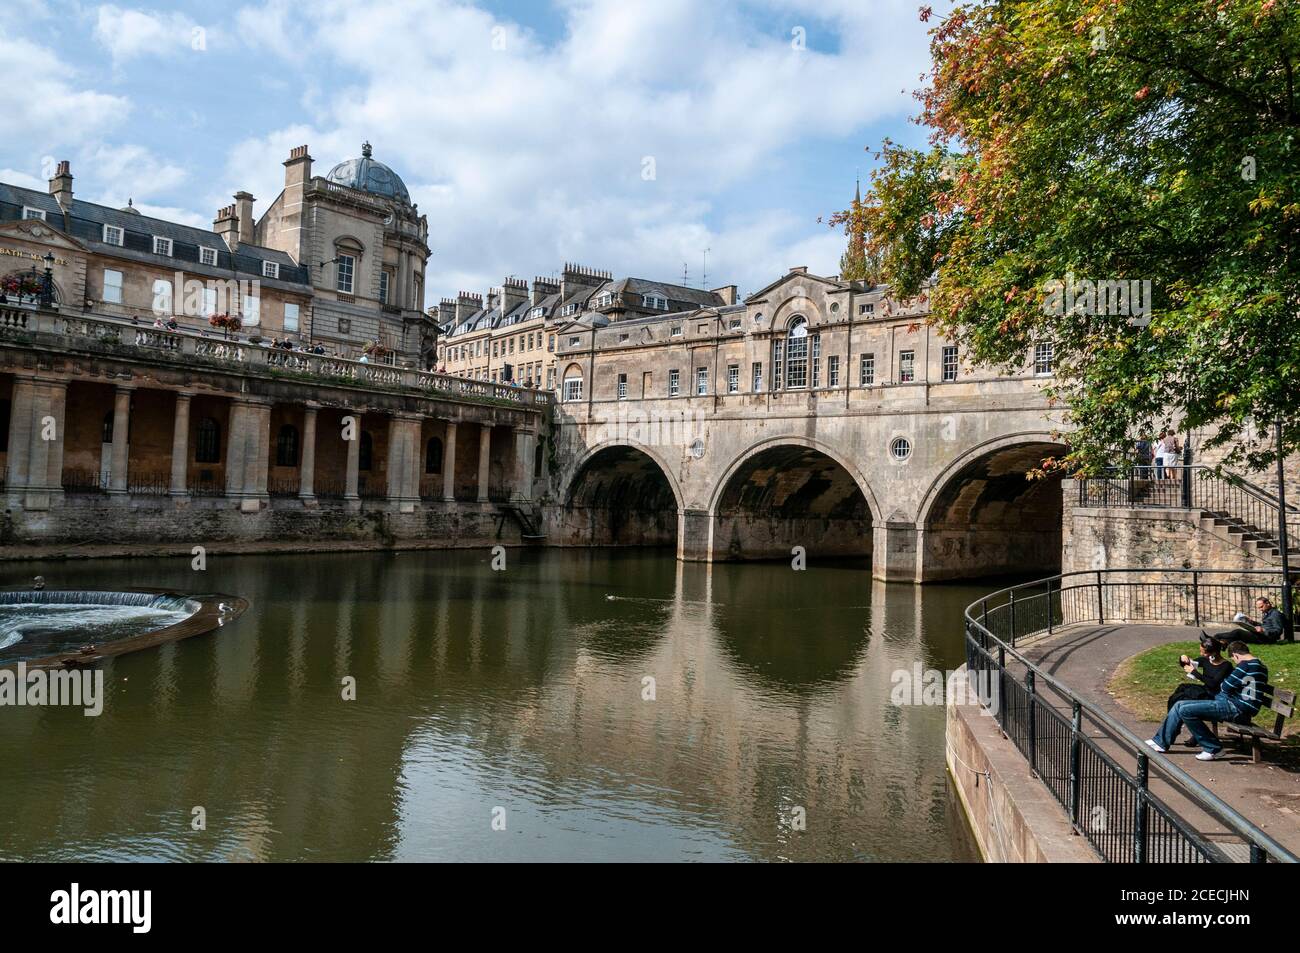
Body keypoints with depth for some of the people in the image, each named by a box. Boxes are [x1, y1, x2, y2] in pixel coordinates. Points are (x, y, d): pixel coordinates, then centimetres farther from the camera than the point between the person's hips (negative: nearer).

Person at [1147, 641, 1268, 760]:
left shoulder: (1245, 665, -14)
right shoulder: (1259, 665, 18)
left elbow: (1226, 687, -13)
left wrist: (1222, 684, 9)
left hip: (1237, 709, -11)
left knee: (1185, 710, -20)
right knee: (1180, 706, 7)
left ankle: (1214, 748, -6)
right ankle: (1161, 742, 11)